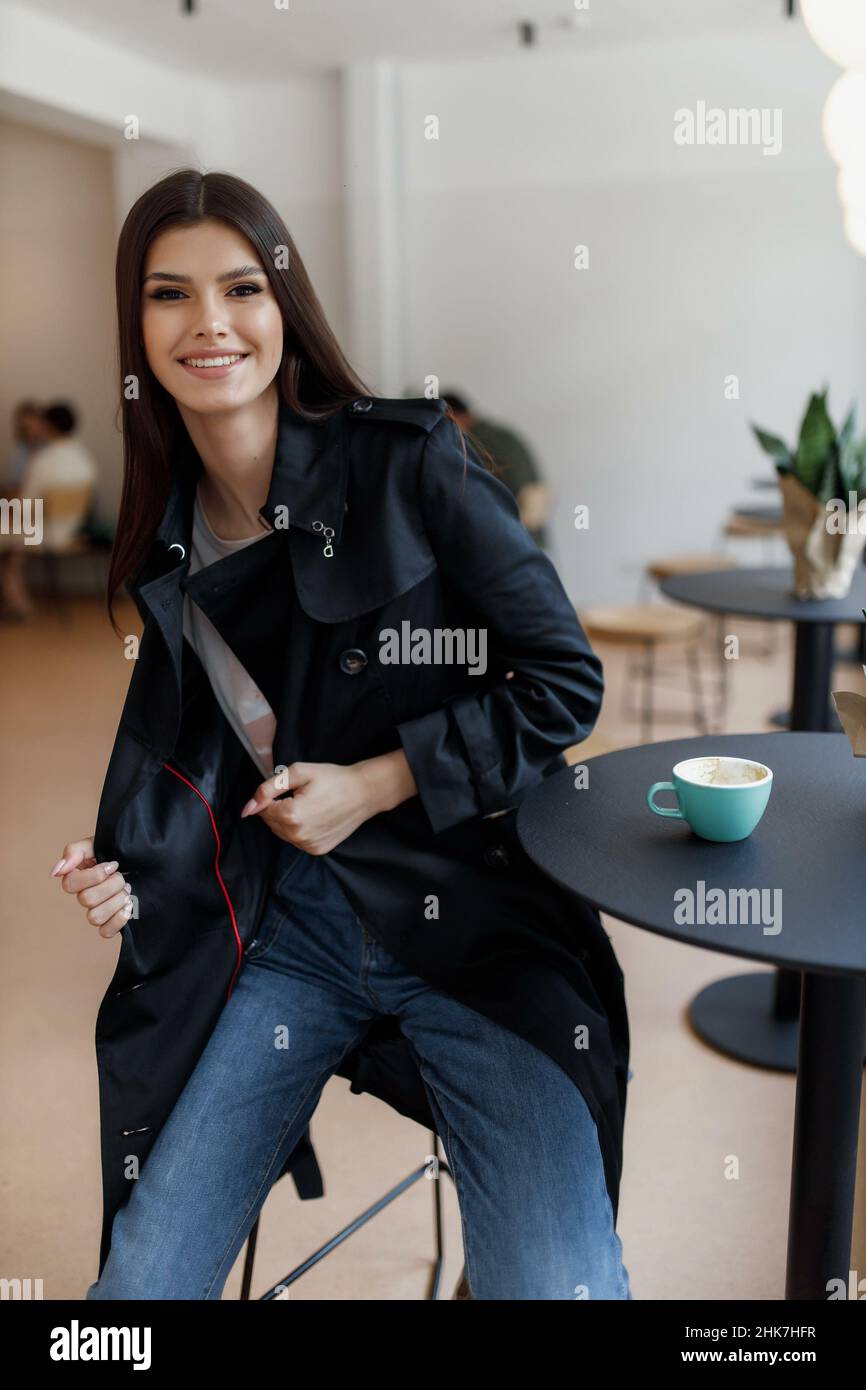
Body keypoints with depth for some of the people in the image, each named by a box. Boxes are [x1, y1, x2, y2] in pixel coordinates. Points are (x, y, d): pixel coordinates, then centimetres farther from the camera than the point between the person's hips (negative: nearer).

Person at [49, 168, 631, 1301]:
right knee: (138, 1280, -1)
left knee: (559, 1290, -18)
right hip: (278, 925, 4)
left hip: (475, 915, -3)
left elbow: (565, 681, -4)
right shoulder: (165, 531, 8)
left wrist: (374, 784, -10)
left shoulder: (409, 462, -7)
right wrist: (123, 860, 0)